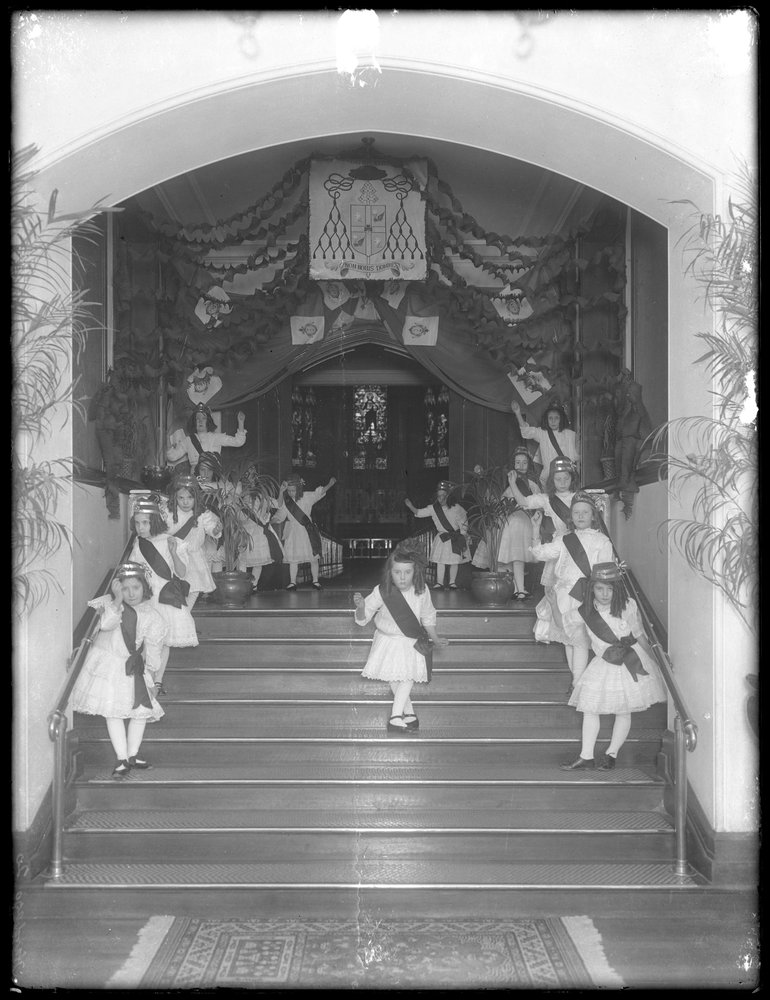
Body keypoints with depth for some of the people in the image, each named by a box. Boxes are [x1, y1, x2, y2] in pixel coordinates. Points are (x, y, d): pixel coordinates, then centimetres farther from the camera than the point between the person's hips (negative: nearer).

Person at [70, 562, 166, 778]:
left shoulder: (150, 615, -3)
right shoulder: (109, 603, -8)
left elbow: (153, 647, 1)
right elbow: (106, 624, -28)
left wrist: (149, 673, 1)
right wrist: (118, 600, -30)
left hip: (134, 668, 3)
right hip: (108, 664, -3)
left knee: (141, 709, 1)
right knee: (113, 711, -5)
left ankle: (132, 754, 15)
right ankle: (122, 758, -2)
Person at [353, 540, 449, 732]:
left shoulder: (421, 592, -12)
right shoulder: (382, 592, -18)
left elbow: (428, 618, 6)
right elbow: (363, 618, -13)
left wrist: (435, 638, 4)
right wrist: (360, 607, -34)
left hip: (411, 643, 0)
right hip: (387, 640, 0)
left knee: (408, 676, -14)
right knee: (393, 678, 3)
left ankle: (396, 716, -15)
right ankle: (409, 713, 17)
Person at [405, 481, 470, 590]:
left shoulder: (456, 508, -12)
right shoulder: (433, 508, -7)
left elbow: (463, 523, -1)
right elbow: (419, 512, -7)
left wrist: (462, 536, -2)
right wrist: (410, 506, -23)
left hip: (455, 538, -2)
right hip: (441, 538, 2)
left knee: (454, 561, 4)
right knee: (440, 561, -2)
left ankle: (452, 582, 17)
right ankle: (439, 583, 6)